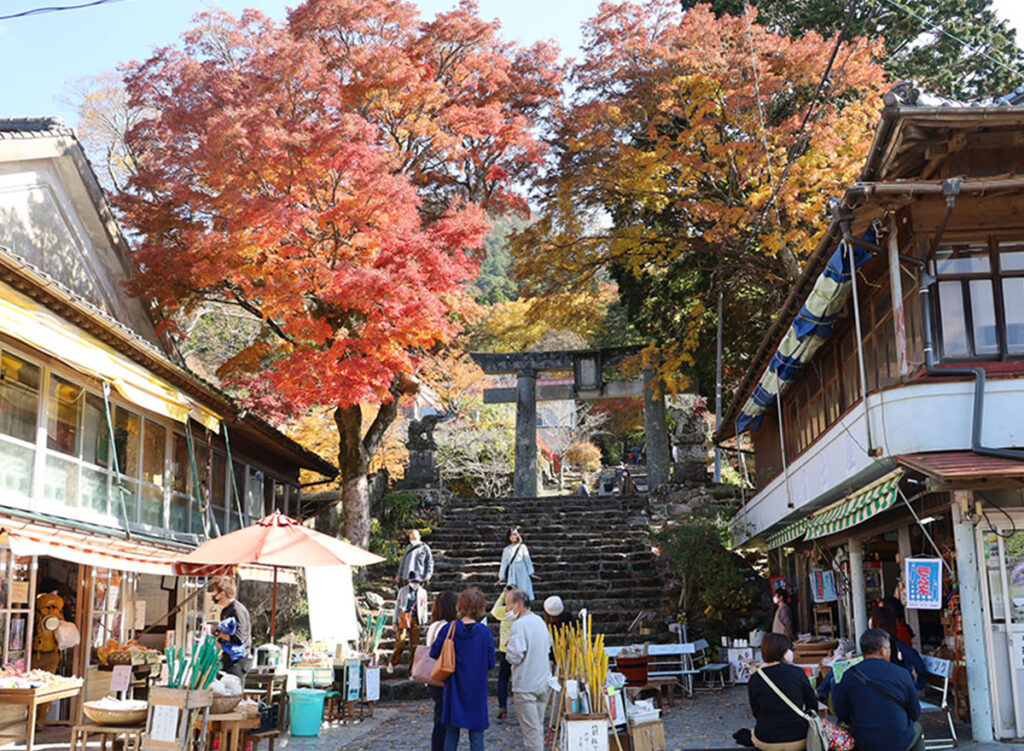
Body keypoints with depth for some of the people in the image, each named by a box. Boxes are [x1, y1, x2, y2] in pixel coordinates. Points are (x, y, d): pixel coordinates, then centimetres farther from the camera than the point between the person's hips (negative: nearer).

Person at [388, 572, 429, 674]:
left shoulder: (422, 592, 10)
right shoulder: (403, 591, 7)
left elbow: (424, 608, 13)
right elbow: (397, 606, 10)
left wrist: (424, 623, 9)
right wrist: (395, 622, 6)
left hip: (415, 620, 1)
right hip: (404, 618, -1)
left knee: (414, 645, 0)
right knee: (400, 643, -7)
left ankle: (412, 668, 11)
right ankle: (392, 663, 16)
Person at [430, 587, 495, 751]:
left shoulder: (449, 629, -9)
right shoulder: (485, 632, -11)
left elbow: (434, 653, -3)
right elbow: (490, 662, -6)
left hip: (454, 690, 1)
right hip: (477, 691, -1)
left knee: (451, 734, 13)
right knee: (476, 735, 7)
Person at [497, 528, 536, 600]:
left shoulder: (522, 547, 3)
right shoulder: (506, 550, 8)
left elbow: (527, 560, 4)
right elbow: (504, 563, 9)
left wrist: (531, 573, 1)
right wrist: (501, 577, 8)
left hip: (522, 571, -1)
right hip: (512, 573, 1)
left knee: (524, 589, -4)